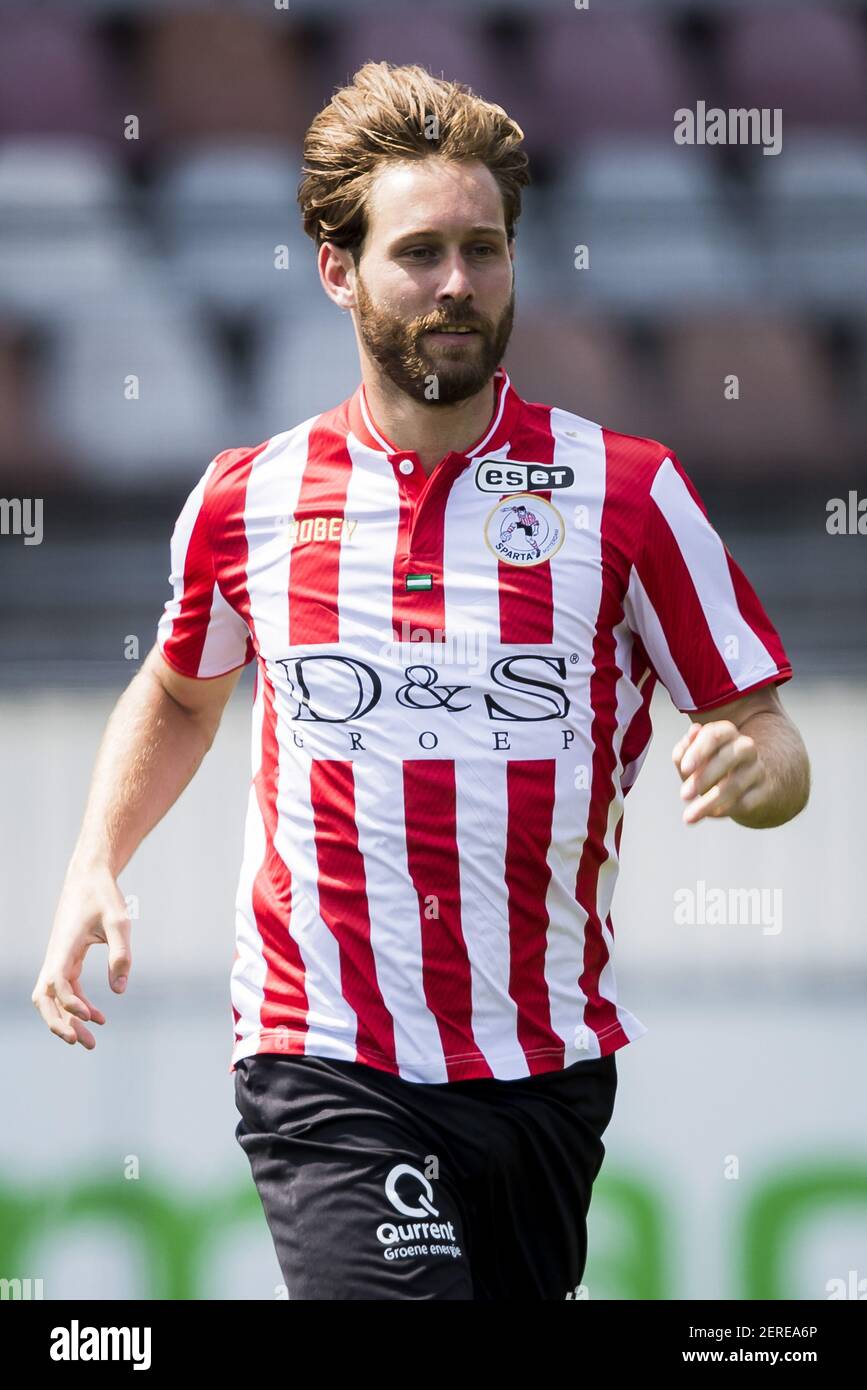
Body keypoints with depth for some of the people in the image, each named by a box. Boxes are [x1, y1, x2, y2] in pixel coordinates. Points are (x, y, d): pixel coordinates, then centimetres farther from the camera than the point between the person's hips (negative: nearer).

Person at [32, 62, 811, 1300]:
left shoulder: (626, 491, 0)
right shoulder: (246, 501, 4)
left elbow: (773, 749, 3)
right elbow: (179, 693, 25)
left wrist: (749, 767, -21)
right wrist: (93, 871, 10)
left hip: (547, 1060, 1)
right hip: (324, 1063, -1)